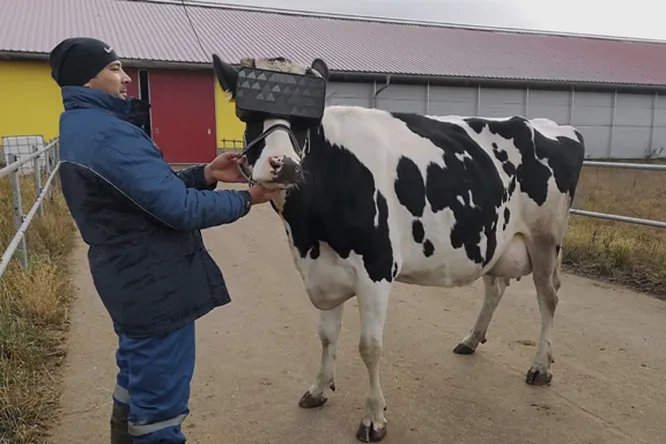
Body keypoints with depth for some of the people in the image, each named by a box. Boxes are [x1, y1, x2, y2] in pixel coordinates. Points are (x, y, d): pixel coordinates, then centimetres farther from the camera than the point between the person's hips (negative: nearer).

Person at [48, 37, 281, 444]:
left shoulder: (83, 128, 12)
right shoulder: (108, 133, -22)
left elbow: (154, 188, 13)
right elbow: (178, 207, -24)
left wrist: (204, 174, 0)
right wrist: (245, 199, -12)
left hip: (130, 282, 11)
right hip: (156, 287, -11)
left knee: (137, 385, 27)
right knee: (160, 407, 4)